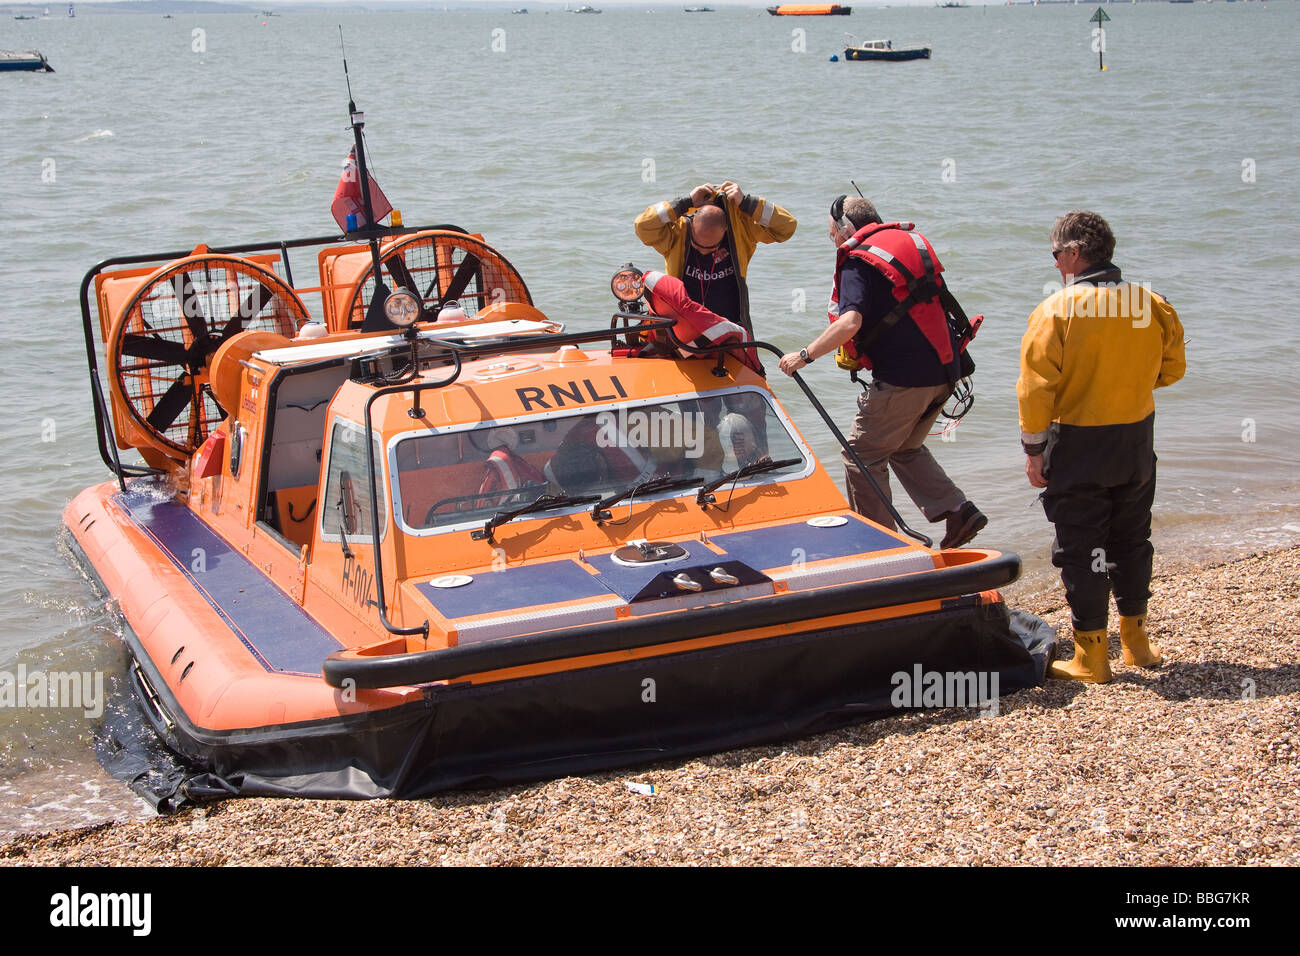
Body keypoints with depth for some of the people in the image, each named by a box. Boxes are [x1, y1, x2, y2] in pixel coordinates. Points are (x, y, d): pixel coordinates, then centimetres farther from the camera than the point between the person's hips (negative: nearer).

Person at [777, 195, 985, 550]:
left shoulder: (857, 261, -10)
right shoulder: (910, 239, 15)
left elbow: (850, 322, -25)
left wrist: (804, 355, -19)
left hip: (903, 376, -9)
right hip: (945, 368, 9)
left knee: (862, 455, 5)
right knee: (906, 448, 25)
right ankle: (958, 511, 12)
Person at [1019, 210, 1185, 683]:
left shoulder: (1056, 310, -15)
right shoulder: (1152, 305, -3)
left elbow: (1036, 386, -15)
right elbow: (1172, 368, 11)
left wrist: (1034, 449, -7)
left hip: (1077, 446, -4)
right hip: (1137, 441, 4)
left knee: (1080, 547, 4)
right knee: (1131, 539, 19)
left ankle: (1091, 656, 7)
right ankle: (1135, 639, 29)